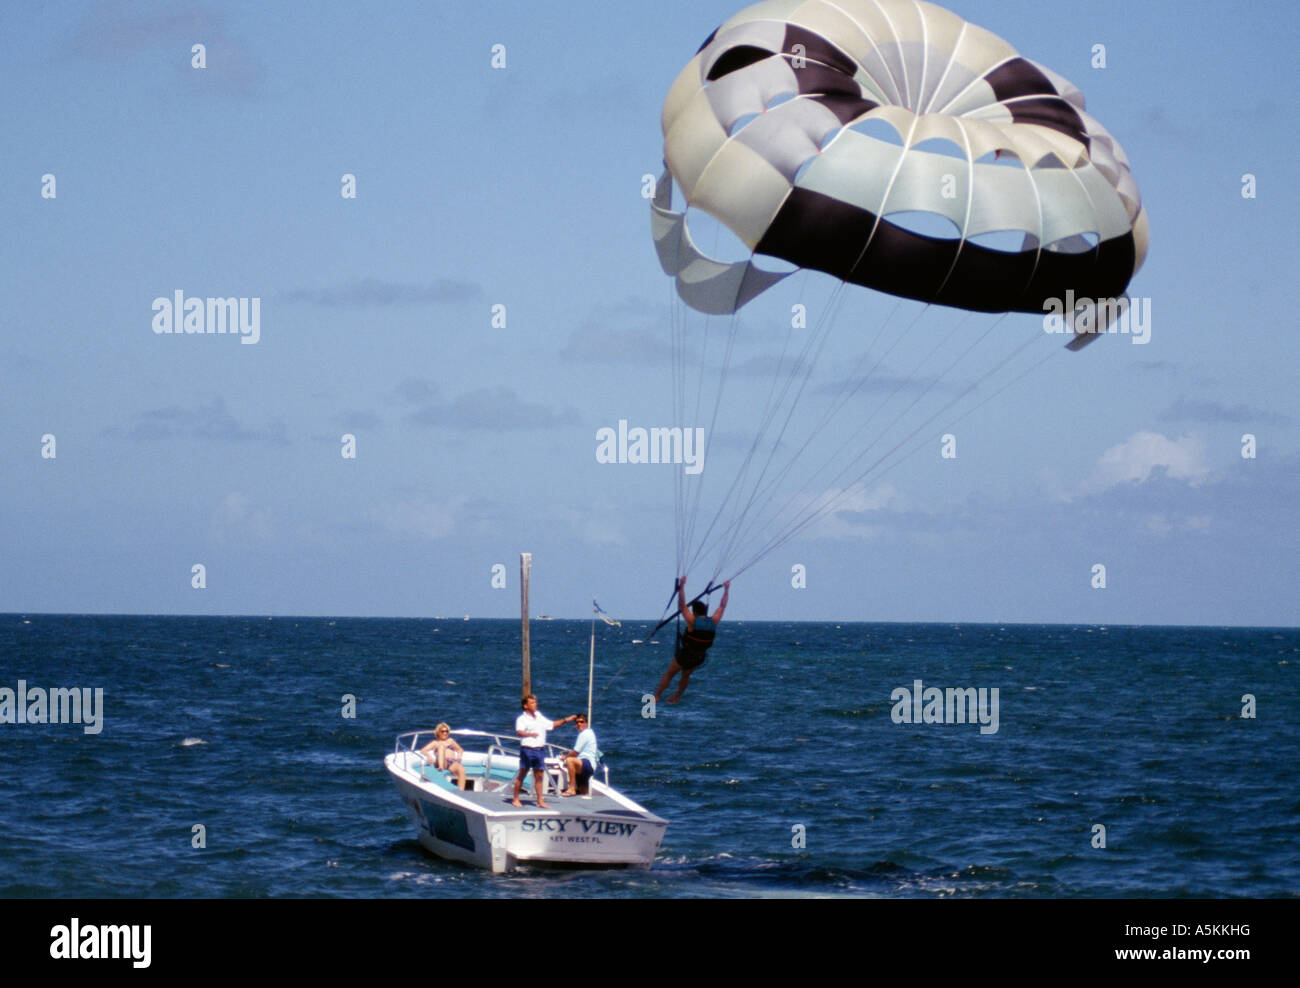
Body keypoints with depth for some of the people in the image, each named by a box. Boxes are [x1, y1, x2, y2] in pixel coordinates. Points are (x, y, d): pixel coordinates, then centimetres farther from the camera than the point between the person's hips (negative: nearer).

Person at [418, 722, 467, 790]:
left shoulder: (450, 740, 33)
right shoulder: (435, 743, 25)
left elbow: (460, 749, 33)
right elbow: (422, 751, 15)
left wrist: (459, 756, 9)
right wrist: (428, 756, -7)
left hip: (453, 763, 2)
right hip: (441, 762, -2)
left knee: (461, 770, -35)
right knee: (441, 746, -30)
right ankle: (441, 767, -54)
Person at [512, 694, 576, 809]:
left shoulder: (539, 718, 17)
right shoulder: (522, 719, -5)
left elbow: (552, 725, 29)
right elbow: (519, 732, -22)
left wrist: (565, 720, 19)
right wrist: (530, 734, -41)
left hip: (540, 750, 6)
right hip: (527, 749, -6)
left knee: (539, 776, 6)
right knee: (522, 775, -1)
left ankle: (540, 802, 9)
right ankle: (515, 799, 7)